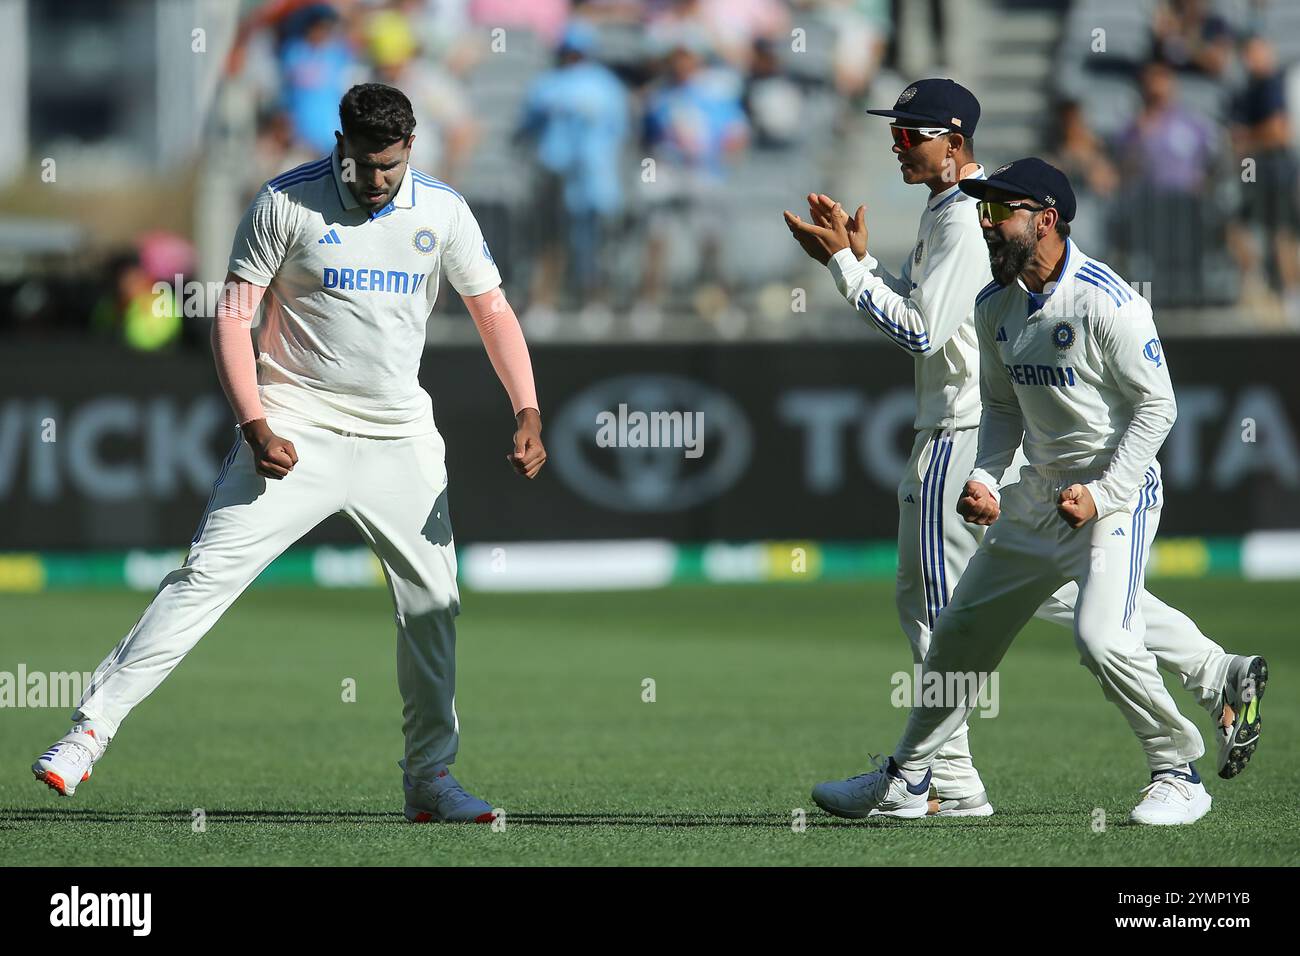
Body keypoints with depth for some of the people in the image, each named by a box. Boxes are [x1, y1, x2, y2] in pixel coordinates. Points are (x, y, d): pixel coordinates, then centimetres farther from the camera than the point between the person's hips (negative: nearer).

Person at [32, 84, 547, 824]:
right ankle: (91, 729, -15)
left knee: (433, 605, 2)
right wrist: (256, 426, -18)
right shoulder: (287, 203, -8)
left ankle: (430, 778, 17)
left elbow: (493, 310, 8)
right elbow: (233, 318, -7)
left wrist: (528, 413, -5)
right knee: (207, 575, -15)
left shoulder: (443, 212, 1)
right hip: (295, 436, -3)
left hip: (403, 444, 3)